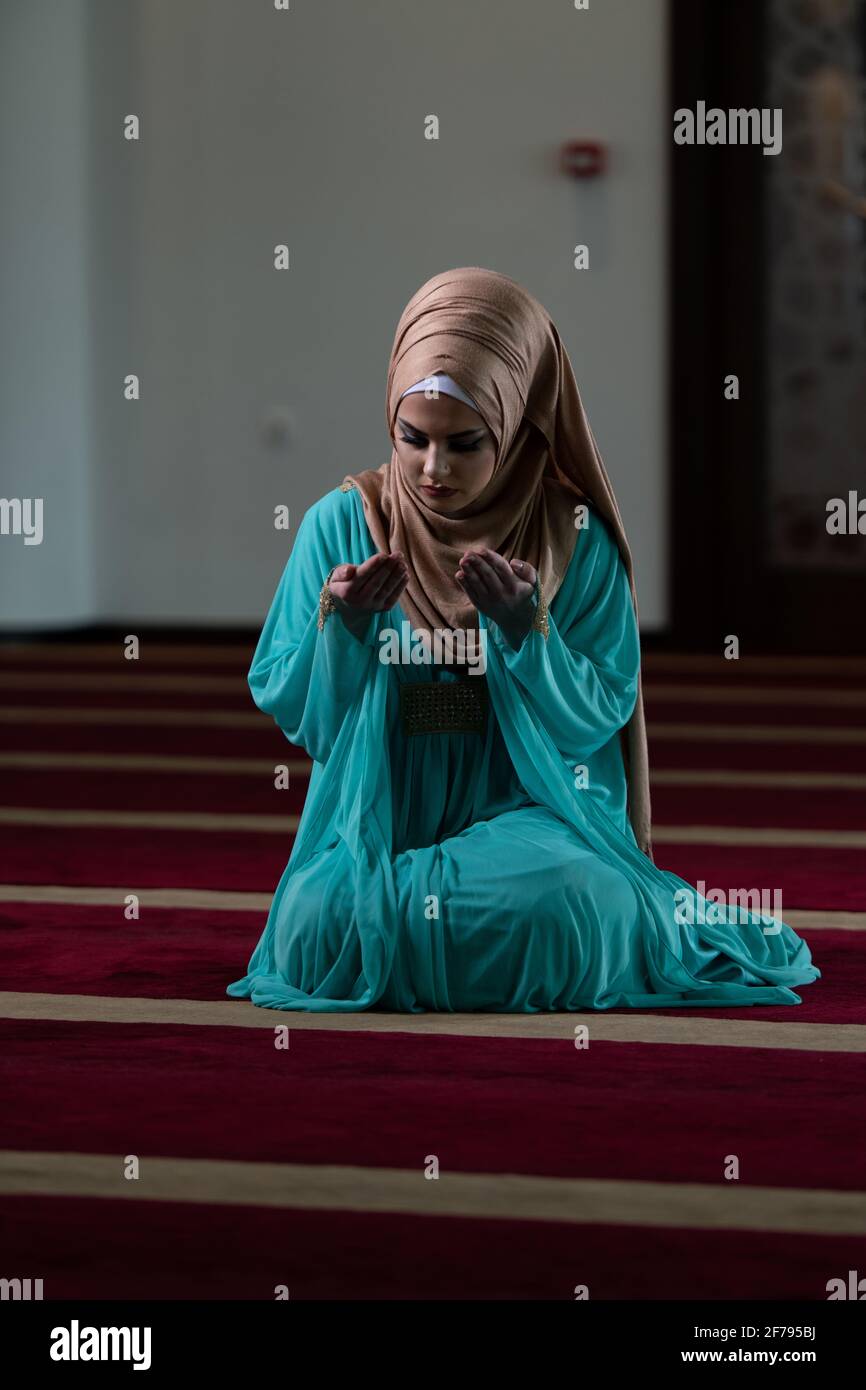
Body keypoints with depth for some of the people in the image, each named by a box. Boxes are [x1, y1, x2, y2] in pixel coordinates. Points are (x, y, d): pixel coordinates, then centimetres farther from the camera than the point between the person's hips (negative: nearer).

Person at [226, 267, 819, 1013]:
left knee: (551, 903, -37)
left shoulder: (575, 539, 1)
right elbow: (292, 712, 4)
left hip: (527, 811, -1)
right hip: (379, 821, 1)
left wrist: (522, 625, -20)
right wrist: (340, 623, -15)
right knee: (318, 926, -33)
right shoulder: (340, 523, 3)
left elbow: (597, 719, -4)